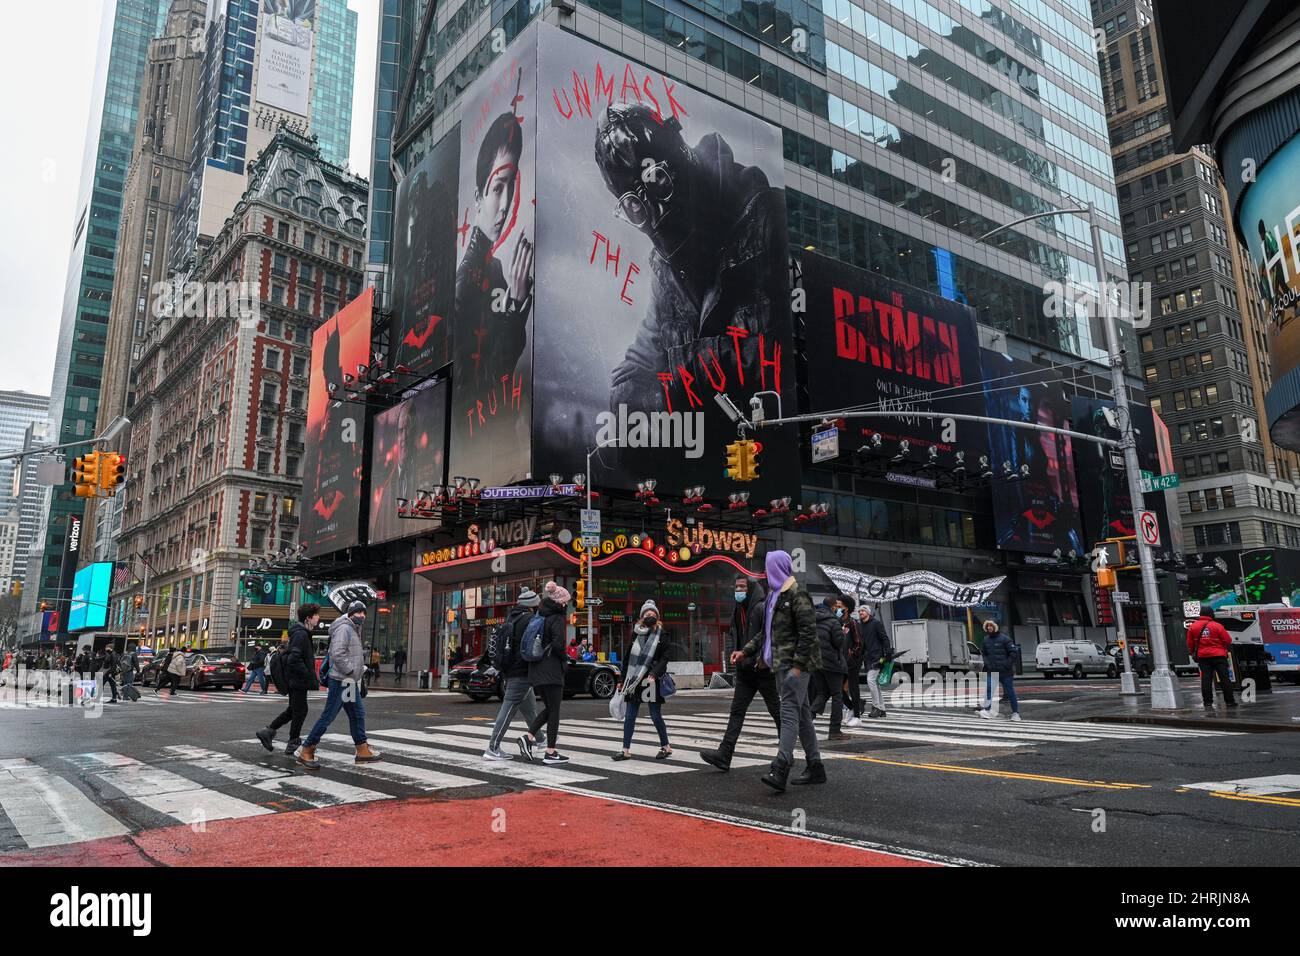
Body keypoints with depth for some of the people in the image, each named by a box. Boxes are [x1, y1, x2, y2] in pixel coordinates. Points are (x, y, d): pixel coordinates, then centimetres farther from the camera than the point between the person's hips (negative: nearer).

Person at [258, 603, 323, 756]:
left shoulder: (302, 633, 14)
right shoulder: (301, 634, -19)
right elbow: (294, 659, -27)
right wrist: (309, 676, -21)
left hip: (295, 679, 10)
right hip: (298, 680, -10)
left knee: (293, 709, 20)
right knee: (300, 711, 2)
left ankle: (268, 731, 21)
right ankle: (293, 745, 12)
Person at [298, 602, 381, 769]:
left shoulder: (354, 630, 18)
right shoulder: (344, 628, -13)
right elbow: (338, 654, -23)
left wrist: (360, 670, 13)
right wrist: (351, 671, -18)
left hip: (350, 682, 10)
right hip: (340, 680, -10)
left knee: (358, 714, 11)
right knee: (328, 716, -6)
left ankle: (362, 751, 17)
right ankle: (306, 752, 2)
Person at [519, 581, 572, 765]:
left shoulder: (540, 617, 12)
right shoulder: (557, 618, -12)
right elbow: (558, 644, -22)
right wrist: (565, 658, -3)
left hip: (537, 670, 8)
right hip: (552, 670, -8)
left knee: (548, 708, 19)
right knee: (554, 710, 1)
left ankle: (528, 737, 6)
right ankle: (550, 753, 4)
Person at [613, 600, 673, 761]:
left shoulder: (661, 635, 1)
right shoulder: (635, 634, 10)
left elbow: (664, 658, -5)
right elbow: (628, 658, 14)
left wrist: (655, 673, -20)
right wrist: (622, 680, 13)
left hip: (652, 681, -4)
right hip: (634, 680, 4)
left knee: (655, 715, 0)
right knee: (629, 715, 3)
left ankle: (666, 747, 17)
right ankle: (626, 750, 9)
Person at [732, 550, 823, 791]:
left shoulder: (797, 594, -11)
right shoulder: (774, 595, 18)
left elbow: (808, 631, -17)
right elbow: (766, 631, 23)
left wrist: (798, 665, -21)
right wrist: (745, 652, 16)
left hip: (796, 664, -10)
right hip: (782, 664, 10)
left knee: (789, 713, -14)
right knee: (802, 714, 12)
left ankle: (780, 770, -19)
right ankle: (815, 768, 19)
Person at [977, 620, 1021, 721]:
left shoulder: (1004, 639, -7)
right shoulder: (986, 640, 10)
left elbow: (1014, 652, -9)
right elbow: (984, 654, 25)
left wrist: (1007, 664, -14)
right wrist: (987, 663, 9)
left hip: (1005, 672, -4)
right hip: (991, 672, 4)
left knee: (1010, 692, 5)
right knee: (988, 689, -14)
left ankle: (1015, 713, 16)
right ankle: (986, 709, -16)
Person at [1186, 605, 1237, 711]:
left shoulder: (1193, 627, 1)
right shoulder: (1217, 626, -8)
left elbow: (1190, 643, 6)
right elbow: (1228, 641, -3)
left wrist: (1192, 653, 20)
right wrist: (1226, 649, 18)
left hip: (1203, 656, 2)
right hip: (1219, 655, -2)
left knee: (1206, 679, 1)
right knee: (1224, 678, 6)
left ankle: (1207, 703, -1)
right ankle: (1229, 701, 11)